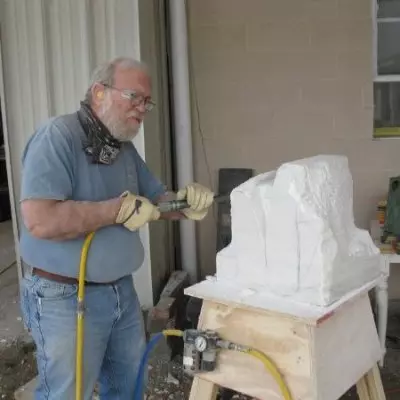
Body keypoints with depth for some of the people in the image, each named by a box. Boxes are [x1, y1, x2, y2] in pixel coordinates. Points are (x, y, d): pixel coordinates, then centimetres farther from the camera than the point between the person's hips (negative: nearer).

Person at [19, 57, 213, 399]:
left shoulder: (125, 149, 9)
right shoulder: (58, 136, -19)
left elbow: (156, 200, 14)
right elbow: (40, 220, -30)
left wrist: (186, 204, -8)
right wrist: (118, 209, -24)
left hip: (121, 290, 8)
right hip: (65, 298, -8)